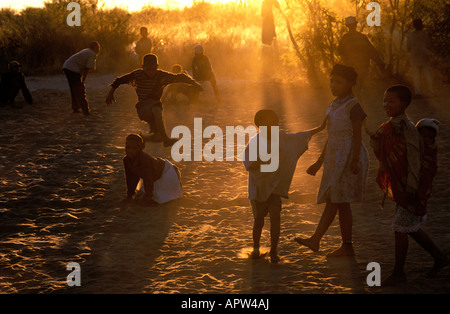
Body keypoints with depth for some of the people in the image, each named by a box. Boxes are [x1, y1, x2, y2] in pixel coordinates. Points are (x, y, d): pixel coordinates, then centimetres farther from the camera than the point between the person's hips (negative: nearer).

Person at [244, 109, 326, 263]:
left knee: (275, 217, -10)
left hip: (274, 186, 3)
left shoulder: (279, 138, 2)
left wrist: (319, 128, 16)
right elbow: (249, 165, -22)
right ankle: (256, 248, 33)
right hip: (258, 187, -3)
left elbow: (298, 137, 14)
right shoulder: (254, 143, -14)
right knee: (259, 219, 10)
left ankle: (273, 252, -2)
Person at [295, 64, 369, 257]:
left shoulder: (353, 106, -10)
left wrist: (354, 161, -23)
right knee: (339, 202, 6)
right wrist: (320, 163, 21)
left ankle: (315, 240, -15)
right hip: (335, 157, 9)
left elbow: (357, 136, -14)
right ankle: (347, 246, 8)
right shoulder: (335, 106, 17)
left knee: (334, 199, -12)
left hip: (348, 156, -9)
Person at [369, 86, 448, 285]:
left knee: (400, 227, -5)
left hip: (411, 187, -9)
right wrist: (375, 142, -2)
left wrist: (411, 188, -21)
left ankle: (398, 273, 6)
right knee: (411, 228, 17)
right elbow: (383, 157, 15)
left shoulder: (408, 129, -19)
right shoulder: (388, 128, 7)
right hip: (399, 186, 9)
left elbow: (414, 160, -20)